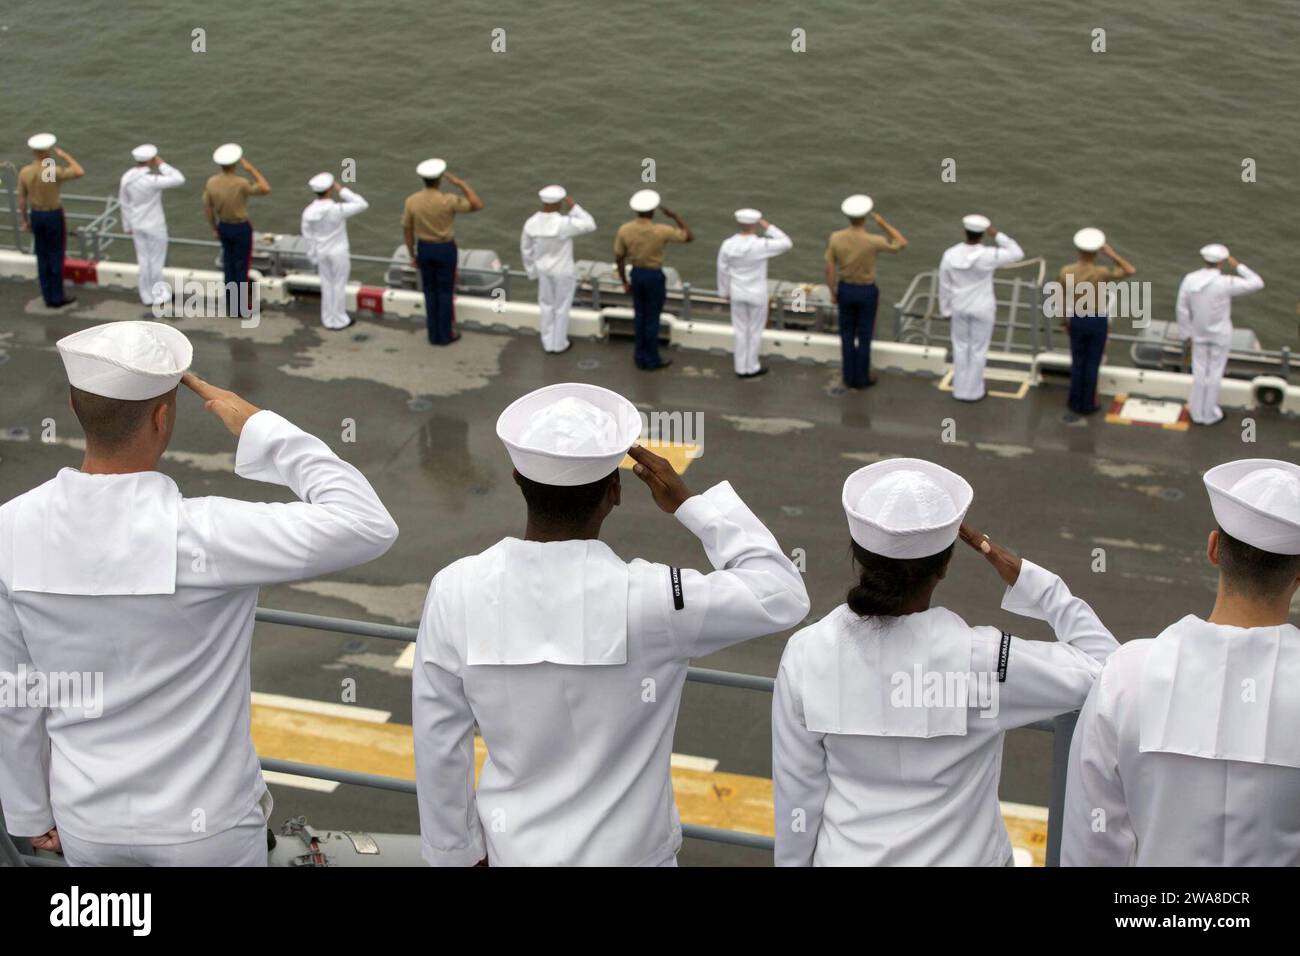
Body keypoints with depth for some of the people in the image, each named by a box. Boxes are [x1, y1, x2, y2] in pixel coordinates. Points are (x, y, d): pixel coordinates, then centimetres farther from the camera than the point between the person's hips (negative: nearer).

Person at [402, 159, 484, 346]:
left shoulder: (411, 201, -11)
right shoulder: (448, 200, -23)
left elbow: (407, 230, -2)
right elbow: (478, 205, -15)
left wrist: (412, 255, 10)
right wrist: (460, 183, -9)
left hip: (424, 248, 3)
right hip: (445, 249, -3)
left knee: (430, 292, 15)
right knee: (446, 292, 10)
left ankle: (434, 334, 19)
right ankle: (446, 334, 16)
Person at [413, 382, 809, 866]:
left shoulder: (455, 593, -17)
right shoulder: (642, 598, -27)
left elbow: (438, 743, -7)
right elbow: (782, 597, -14)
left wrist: (456, 848, 8)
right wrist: (689, 503, -8)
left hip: (517, 850, 3)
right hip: (626, 851, -2)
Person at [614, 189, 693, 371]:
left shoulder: (624, 230, -12)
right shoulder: (661, 230, -21)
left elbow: (618, 258, -2)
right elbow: (690, 237, -9)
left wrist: (624, 281, 11)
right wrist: (674, 215, -3)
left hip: (636, 274, 4)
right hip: (655, 276, -4)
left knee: (640, 316, 20)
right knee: (652, 318, 9)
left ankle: (641, 357, 25)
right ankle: (652, 360, 19)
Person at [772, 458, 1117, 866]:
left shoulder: (806, 655, -17)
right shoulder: (979, 660, -24)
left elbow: (796, 794, -7)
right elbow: (1104, 666, -12)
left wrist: (793, 861, 9)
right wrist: (1022, 578, -12)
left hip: (847, 856, 2)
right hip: (958, 856, -1)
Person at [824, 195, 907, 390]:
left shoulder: (835, 238, -16)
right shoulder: (872, 241, -25)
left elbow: (829, 268, -7)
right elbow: (902, 244, -10)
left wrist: (832, 292, 7)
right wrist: (883, 223, -6)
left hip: (845, 289, 3)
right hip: (866, 291, -3)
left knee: (847, 334, 17)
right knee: (864, 335, 11)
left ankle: (850, 377, 23)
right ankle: (862, 378, 21)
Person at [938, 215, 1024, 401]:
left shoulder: (950, 254, -13)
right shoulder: (988, 255, -23)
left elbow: (944, 285, -4)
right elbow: (1017, 254, -11)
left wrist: (946, 308, 10)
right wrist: (997, 235, -11)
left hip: (960, 308, 3)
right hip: (982, 309, -3)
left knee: (961, 347, 17)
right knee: (978, 349, 12)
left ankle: (960, 390, 25)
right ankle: (973, 392, 21)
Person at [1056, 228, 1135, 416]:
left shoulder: (1066, 272, -14)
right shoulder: (1102, 272, -23)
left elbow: (1062, 300, -2)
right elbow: (1131, 270, -11)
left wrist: (1066, 320, 13)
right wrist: (1111, 254, -11)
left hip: (1077, 320, 2)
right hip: (1097, 321, -2)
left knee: (1077, 362, 16)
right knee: (1092, 363, 10)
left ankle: (1076, 402, 23)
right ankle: (1088, 404, 18)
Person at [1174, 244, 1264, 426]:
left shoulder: (1189, 280, -14)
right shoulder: (1226, 283, -25)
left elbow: (1183, 309, -7)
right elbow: (1257, 283, -15)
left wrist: (1186, 334, 6)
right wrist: (1238, 265, -7)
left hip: (1199, 333, 3)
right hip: (1220, 334, -3)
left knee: (1200, 372, 17)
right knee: (1214, 373, 12)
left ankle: (1197, 413, 29)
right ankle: (1210, 414, 25)